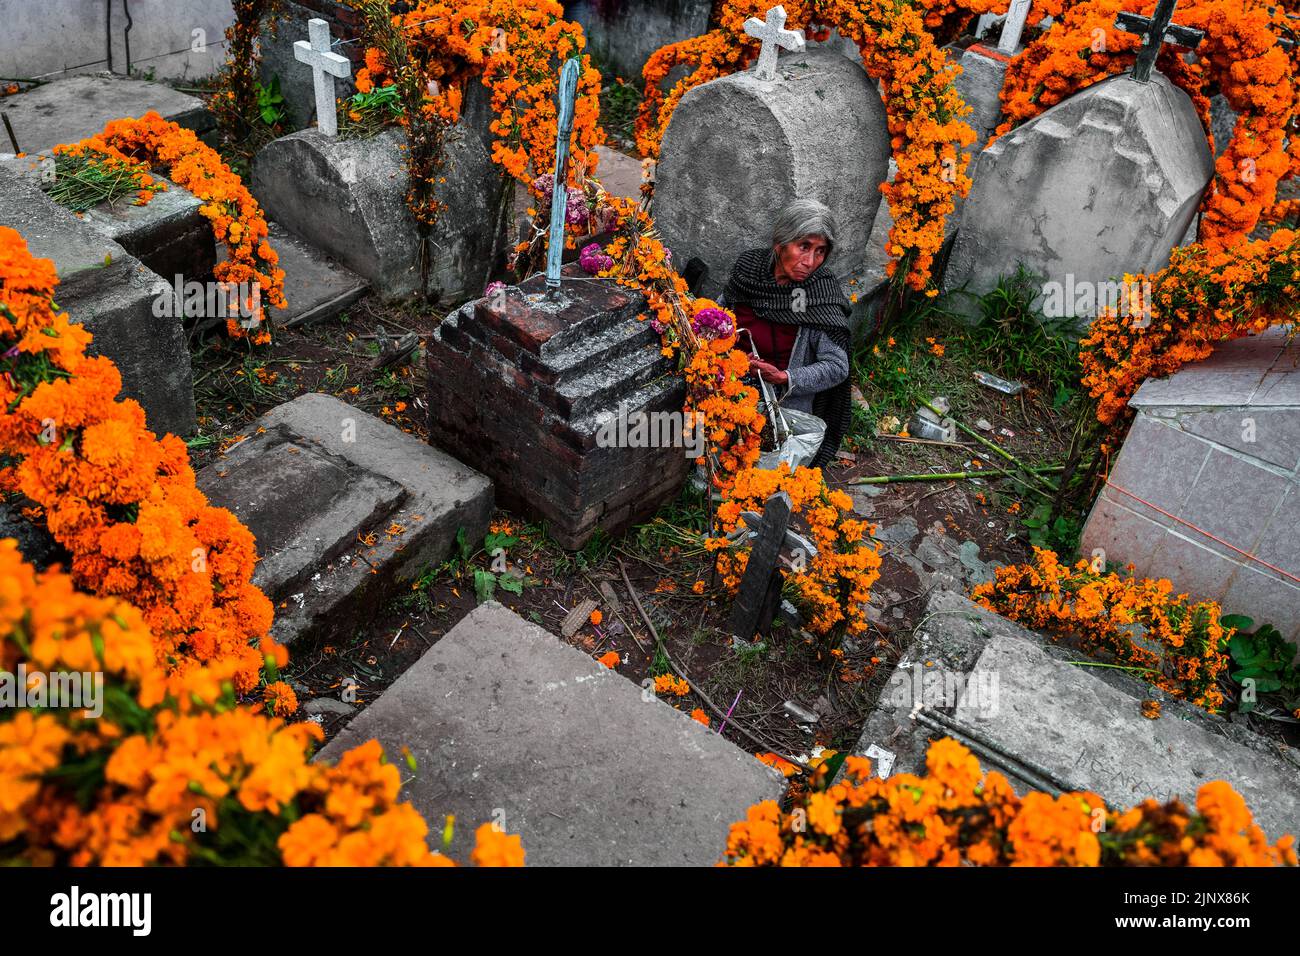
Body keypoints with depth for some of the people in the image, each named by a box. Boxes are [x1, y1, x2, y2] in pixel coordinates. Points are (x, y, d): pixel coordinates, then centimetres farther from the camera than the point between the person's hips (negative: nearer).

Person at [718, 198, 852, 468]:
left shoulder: (822, 295, -18)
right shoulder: (749, 264, -6)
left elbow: (837, 367, -15)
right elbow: (722, 304, 14)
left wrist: (784, 378, -26)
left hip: (784, 405, -4)